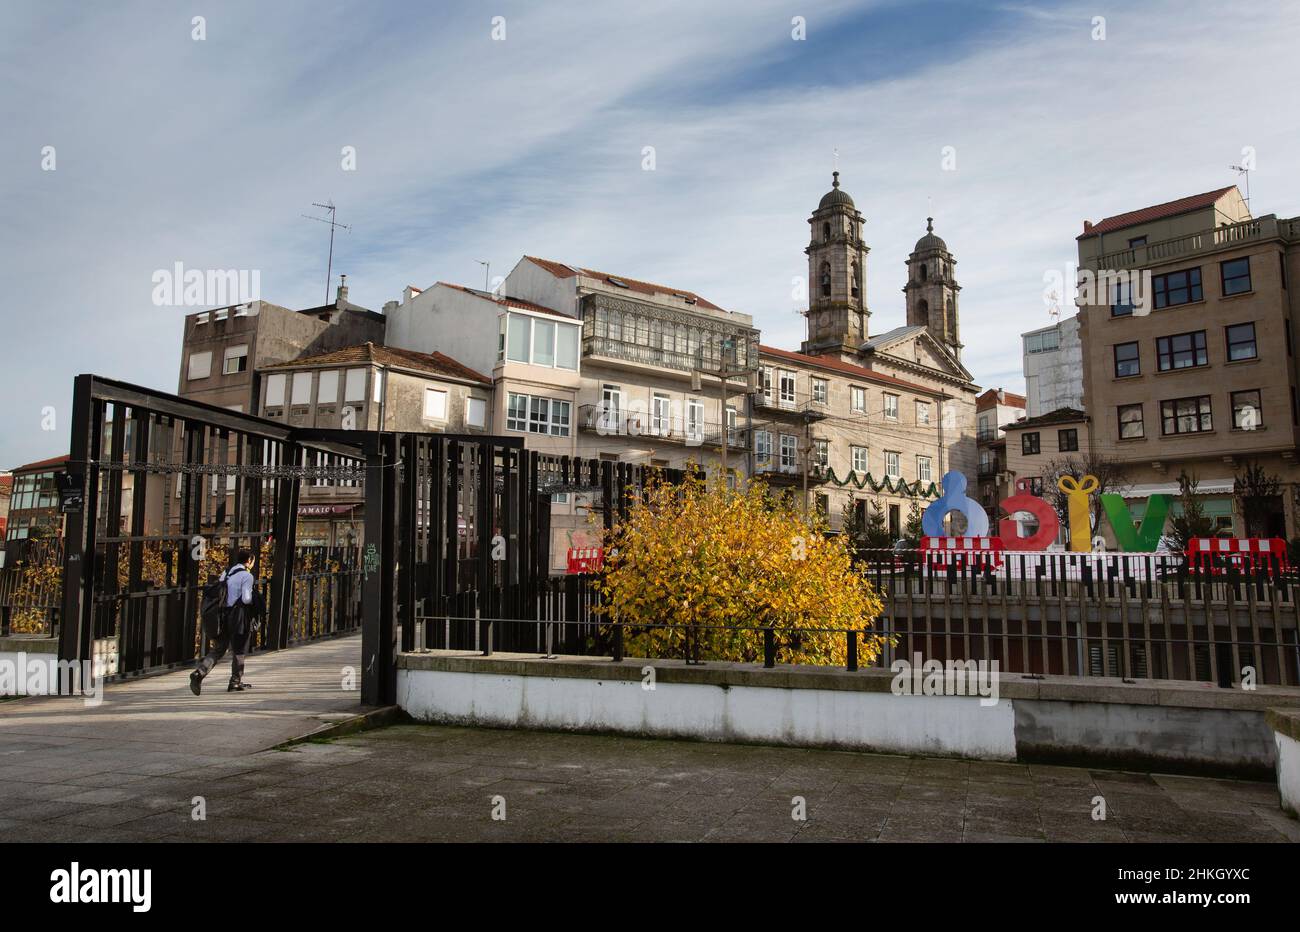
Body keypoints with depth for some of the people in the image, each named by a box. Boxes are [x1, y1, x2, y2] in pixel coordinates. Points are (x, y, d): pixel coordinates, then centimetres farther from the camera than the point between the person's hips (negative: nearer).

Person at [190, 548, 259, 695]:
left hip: (223, 615, 6)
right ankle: (235, 682, 19)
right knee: (238, 651, 9)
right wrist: (253, 599, 3)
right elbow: (246, 599, -17)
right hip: (238, 616, -6)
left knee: (218, 649, 12)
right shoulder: (247, 576, -11)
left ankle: (199, 673, -8)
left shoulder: (226, 573, 11)